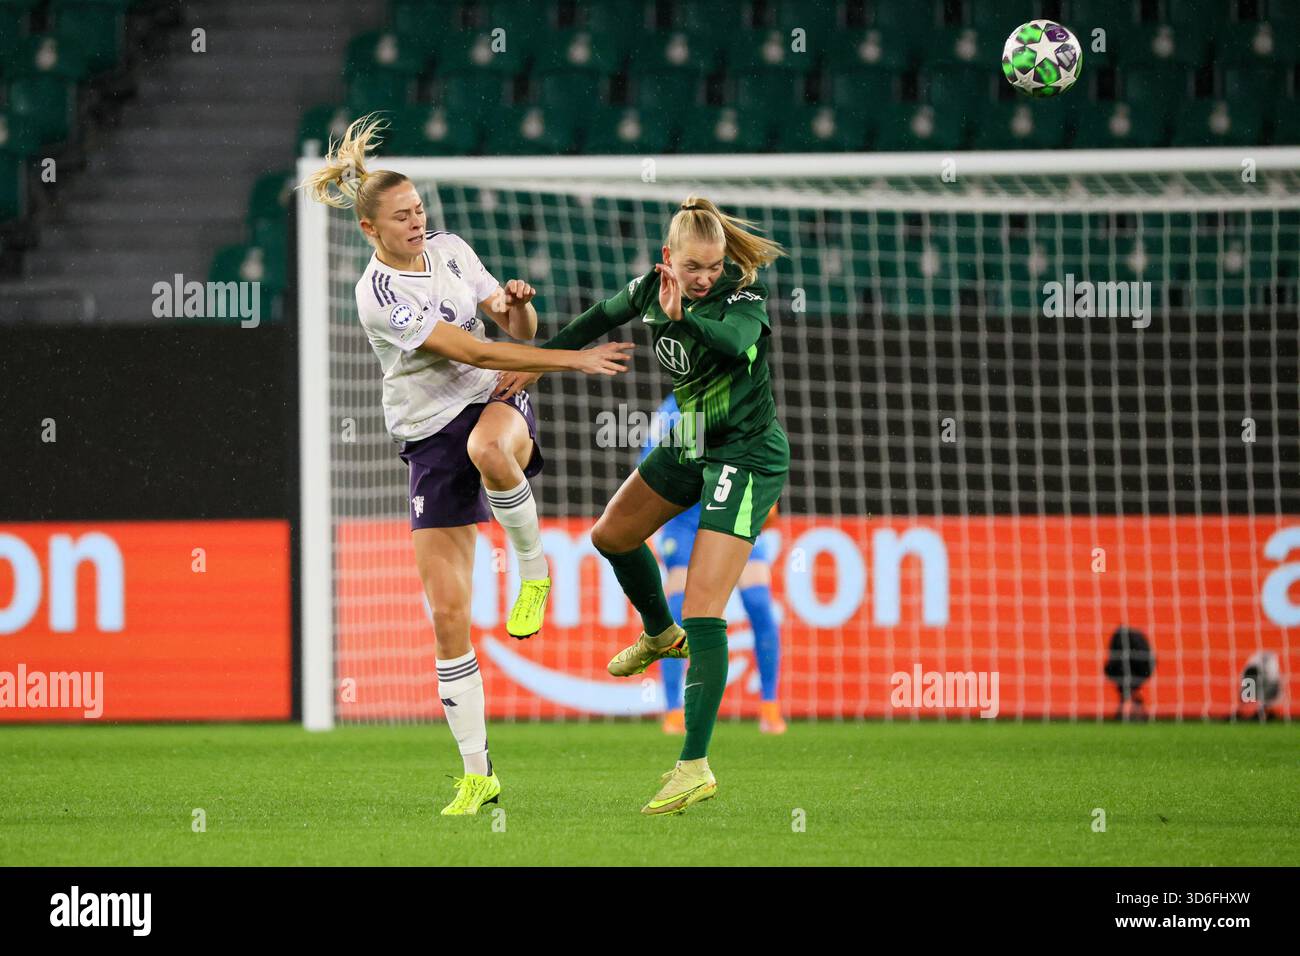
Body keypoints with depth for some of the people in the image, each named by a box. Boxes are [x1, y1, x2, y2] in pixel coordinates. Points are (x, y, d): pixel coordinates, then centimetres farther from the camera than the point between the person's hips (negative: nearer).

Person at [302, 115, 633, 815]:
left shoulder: (450, 251, 3)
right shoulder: (379, 294, -15)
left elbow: (517, 331, 9)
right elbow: (473, 351, -21)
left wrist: (518, 305, -15)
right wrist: (576, 360, -21)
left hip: (498, 403, 2)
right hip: (431, 439, -2)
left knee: (487, 447, -40)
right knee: (447, 612, -6)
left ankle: (532, 568, -11)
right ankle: (477, 773, 4)